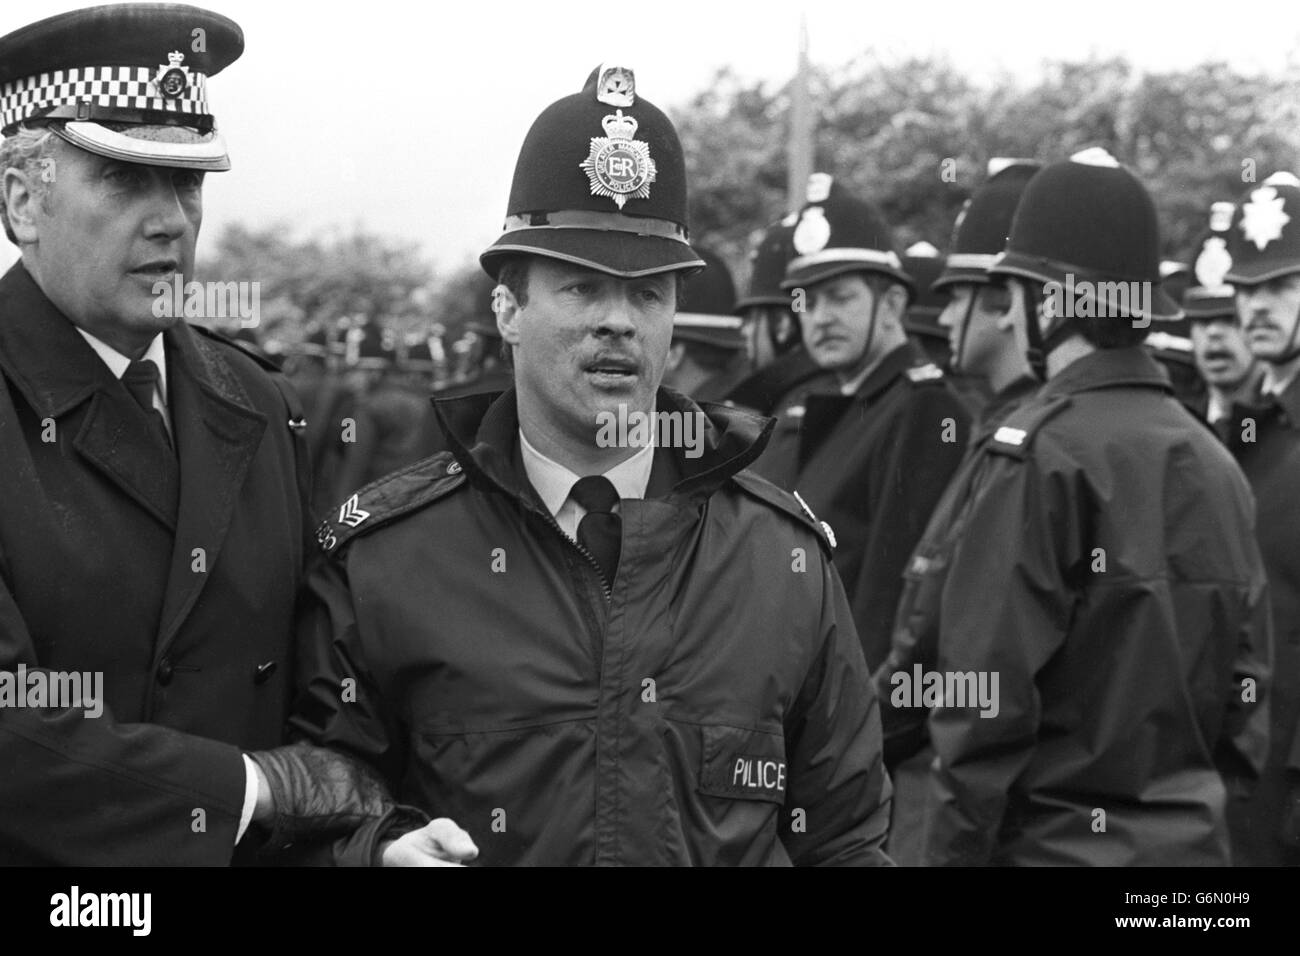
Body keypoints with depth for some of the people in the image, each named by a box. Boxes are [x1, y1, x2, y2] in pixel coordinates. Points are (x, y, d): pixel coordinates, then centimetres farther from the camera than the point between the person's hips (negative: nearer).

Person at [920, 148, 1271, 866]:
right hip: (1194, 836, 7)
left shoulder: (1039, 454, -14)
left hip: (1057, 840, -7)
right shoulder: (1212, 458, 8)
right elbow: (1248, 677, 12)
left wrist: (952, 851, -12)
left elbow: (987, 699, -17)